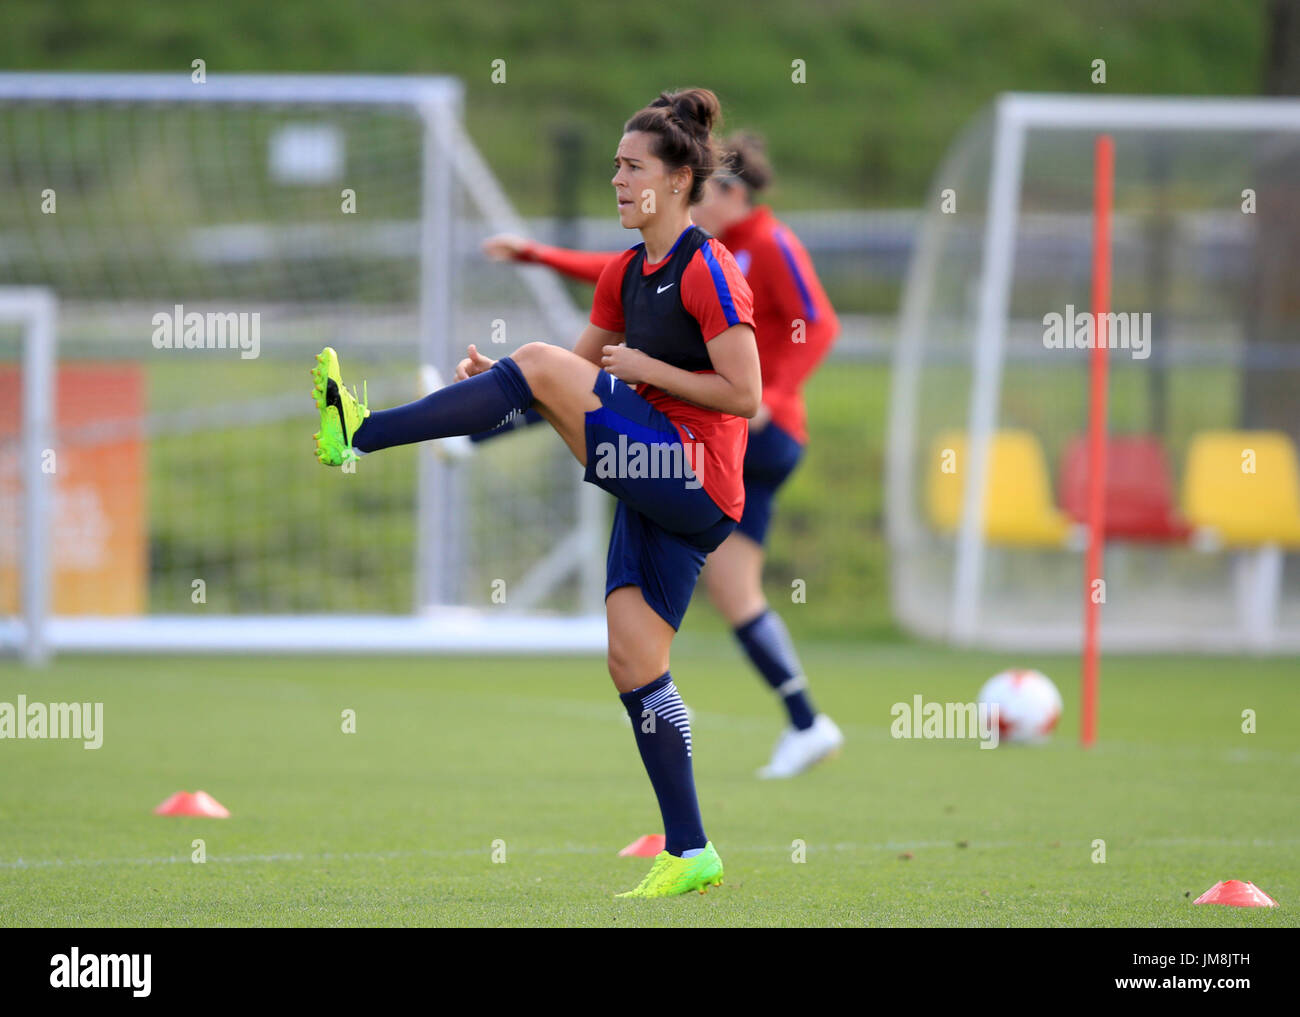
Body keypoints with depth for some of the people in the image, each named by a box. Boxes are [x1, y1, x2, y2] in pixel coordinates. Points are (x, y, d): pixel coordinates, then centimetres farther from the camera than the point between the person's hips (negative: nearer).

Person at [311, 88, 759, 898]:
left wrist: (647, 369, -14)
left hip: (698, 478, -9)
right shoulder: (628, 274, 17)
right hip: (659, 489, 9)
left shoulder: (707, 272, -10)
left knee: (540, 366, -17)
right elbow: (585, 366, 21)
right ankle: (690, 854, 6)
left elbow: (745, 396, -15)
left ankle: (358, 434, -16)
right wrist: (502, 377, 4)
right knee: (634, 661, 3)